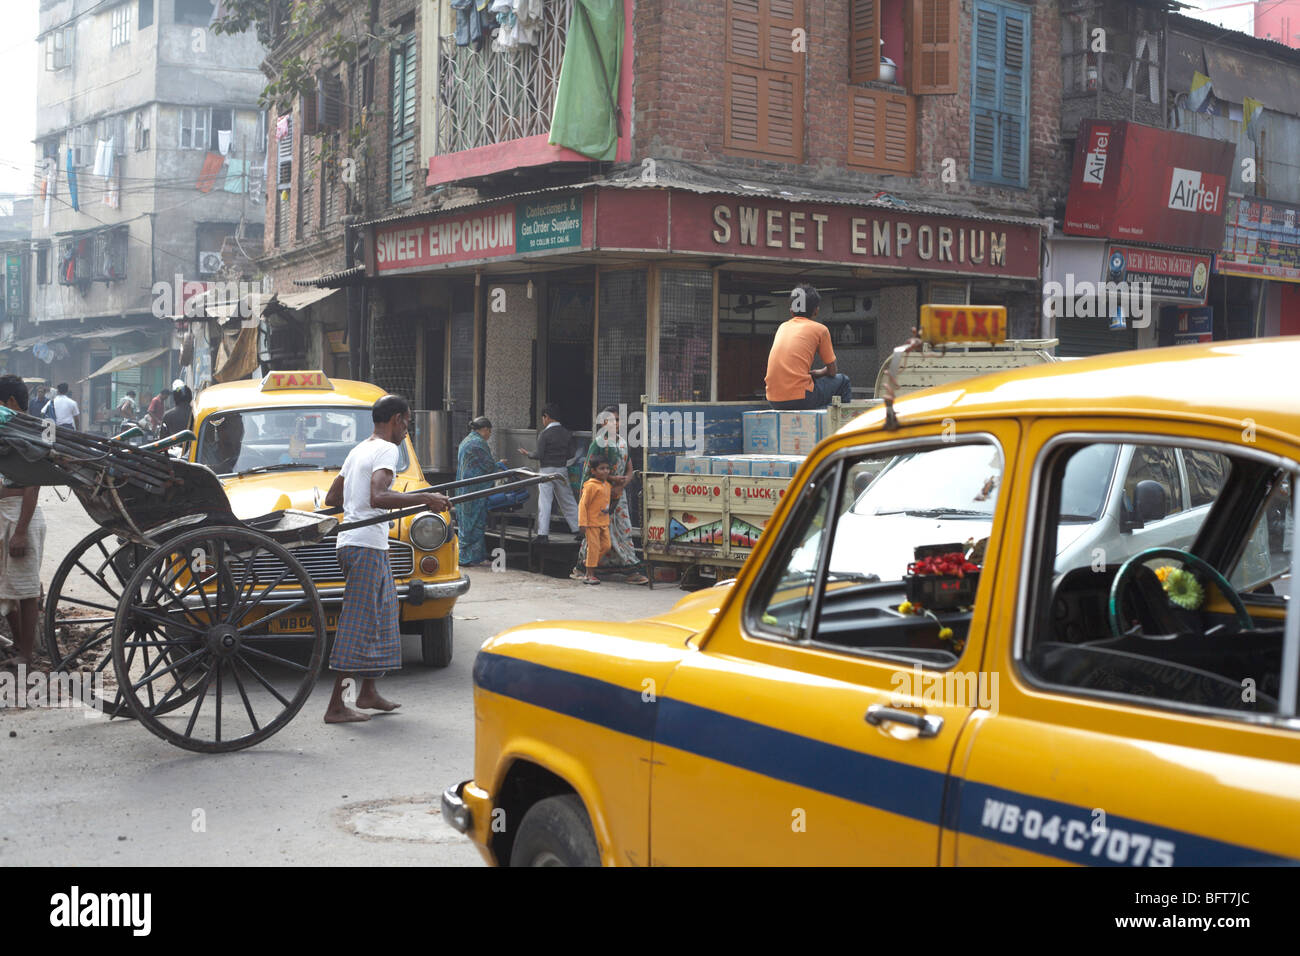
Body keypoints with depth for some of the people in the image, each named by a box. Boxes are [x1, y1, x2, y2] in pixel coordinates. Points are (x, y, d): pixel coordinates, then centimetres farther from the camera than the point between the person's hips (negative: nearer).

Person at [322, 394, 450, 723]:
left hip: (351, 542, 10)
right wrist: (424, 498, -24)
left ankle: (368, 691, 25)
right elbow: (378, 497, -26)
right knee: (358, 623, -8)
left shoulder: (358, 450, 18)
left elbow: (332, 498, 24)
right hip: (367, 545, -10)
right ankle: (336, 705, -6)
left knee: (379, 615, 19)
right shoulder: (386, 450, -10)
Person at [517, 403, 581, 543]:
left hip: (547, 471, -5)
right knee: (568, 501, 14)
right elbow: (571, 454, 4)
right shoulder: (567, 433, 5)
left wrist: (527, 454, 5)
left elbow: (539, 455, -13)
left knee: (544, 502, -4)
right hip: (562, 470, 5)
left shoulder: (544, 433, -11)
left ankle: (543, 534, -9)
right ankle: (577, 528, 18)